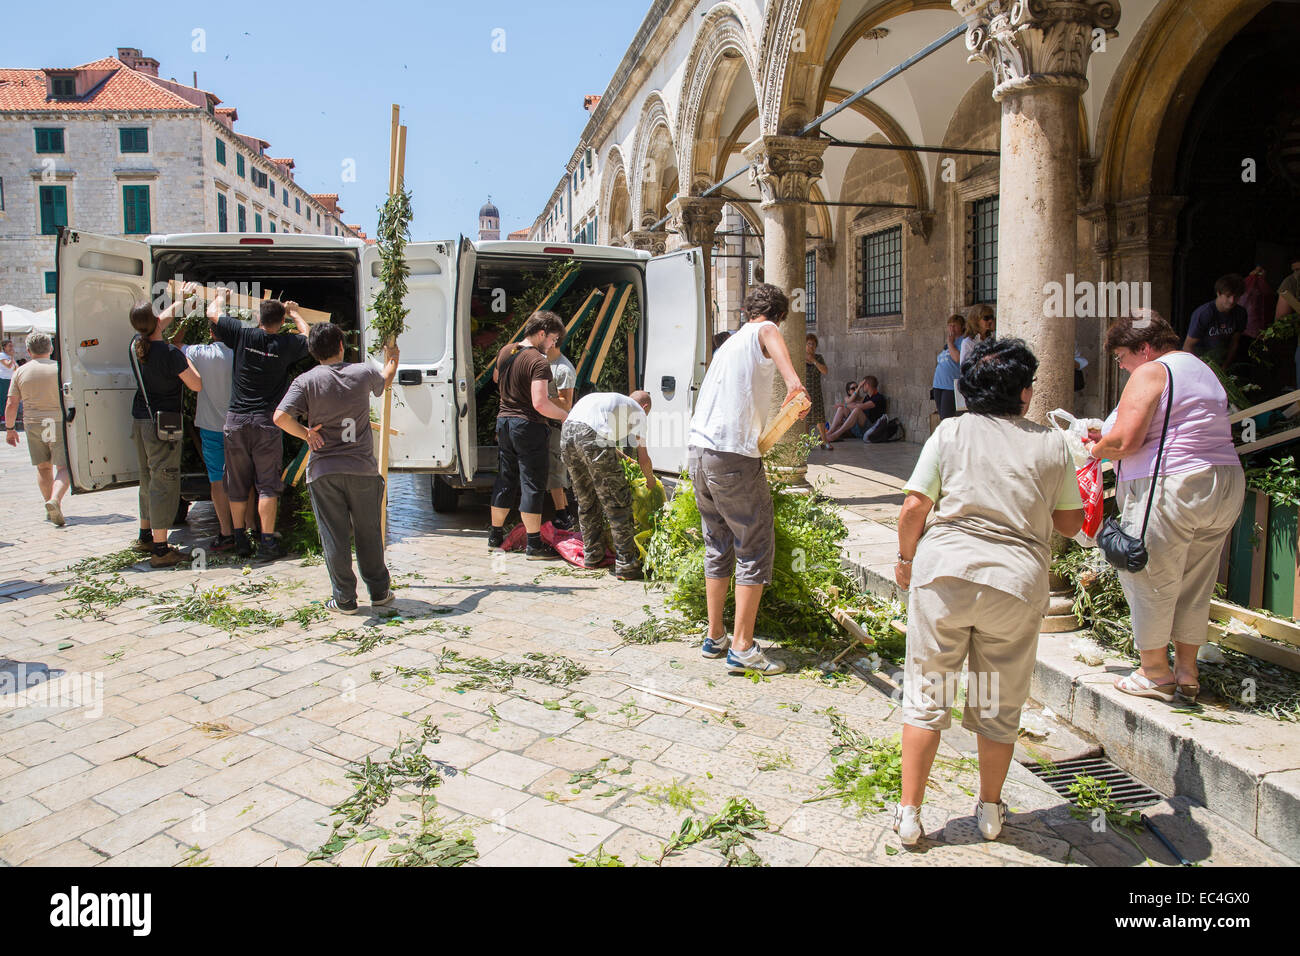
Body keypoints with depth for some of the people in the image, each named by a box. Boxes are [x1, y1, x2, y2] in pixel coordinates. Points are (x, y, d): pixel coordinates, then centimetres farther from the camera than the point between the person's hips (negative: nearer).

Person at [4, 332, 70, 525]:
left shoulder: (20, 372, 3)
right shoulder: (60, 369, -3)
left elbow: (11, 404, 1)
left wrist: (10, 429, 12)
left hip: (33, 424, 3)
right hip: (59, 422, -2)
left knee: (43, 467, 14)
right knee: (63, 467, -3)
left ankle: (49, 506, 14)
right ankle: (55, 500, -25)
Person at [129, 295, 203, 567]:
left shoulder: (136, 345, 4)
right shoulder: (170, 353, -19)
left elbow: (166, 317, 22)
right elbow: (197, 385, -13)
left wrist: (182, 297, 36)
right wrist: (186, 359, 0)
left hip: (139, 420, 8)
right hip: (162, 424, -8)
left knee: (148, 479, 20)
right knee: (164, 483, -5)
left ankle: (145, 537, 31)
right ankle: (160, 549, -3)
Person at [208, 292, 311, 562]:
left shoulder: (243, 335, -3)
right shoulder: (287, 345, -4)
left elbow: (213, 313, 12)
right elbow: (307, 337, 19)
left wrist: (221, 296, 32)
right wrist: (294, 313, 33)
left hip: (236, 420, 2)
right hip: (266, 421, -2)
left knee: (237, 484, 11)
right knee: (268, 484, 2)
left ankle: (239, 540, 20)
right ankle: (267, 542, -1)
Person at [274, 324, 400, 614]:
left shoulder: (306, 381, -4)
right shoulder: (363, 372, 1)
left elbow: (280, 417, -16)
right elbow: (386, 380, 25)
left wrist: (306, 434, -1)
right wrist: (392, 359, 45)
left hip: (323, 471, -1)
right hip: (362, 468, 1)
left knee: (334, 537, 6)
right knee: (369, 533, 13)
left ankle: (344, 599, 12)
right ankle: (379, 591, 23)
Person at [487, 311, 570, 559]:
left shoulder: (505, 351, 7)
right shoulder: (538, 362, -18)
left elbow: (496, 378, 27)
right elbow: (540, 403, -26)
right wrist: (565, 416, -14)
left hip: (504, 421, 8)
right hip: (528, 427, -8)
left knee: (505, 480, 17)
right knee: (532, 485, -1)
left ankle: (495, 537, 26)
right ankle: (534, 545, 4)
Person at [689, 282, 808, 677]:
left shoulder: (729, 343, 23)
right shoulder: (765, 331, 1)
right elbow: (776, 347, -25)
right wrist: (794, 383, -40)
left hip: (697, 452, 8)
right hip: (733, 456, -8)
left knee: (718, 547, 17)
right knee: (756, 550, 0)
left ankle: (715, 637, 24)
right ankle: (742, 648, 0)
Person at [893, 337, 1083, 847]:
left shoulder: (950, 431, 1)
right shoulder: (1053, 443, 7)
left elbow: (914, 506, -4)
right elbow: (1070, 523, 11)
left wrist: (905, 558, 10)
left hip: (944, 574, -1)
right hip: (1017, 581, 1)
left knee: (926, 696, 11)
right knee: (999, 705, 17)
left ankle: (909, 813, 17)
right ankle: (991, 810, 33)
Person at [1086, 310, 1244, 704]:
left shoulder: (1150, 373, -9)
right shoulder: (1201, 369, 20)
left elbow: (1124, 441, -18)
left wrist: (1095, 450, 2)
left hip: (1170, 488, -9)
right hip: (1226, 486, 9)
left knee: (1149, 578, 4)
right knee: (1194, 584, 15)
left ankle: (1155, 672, 12)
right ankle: (1187, 672, 22)